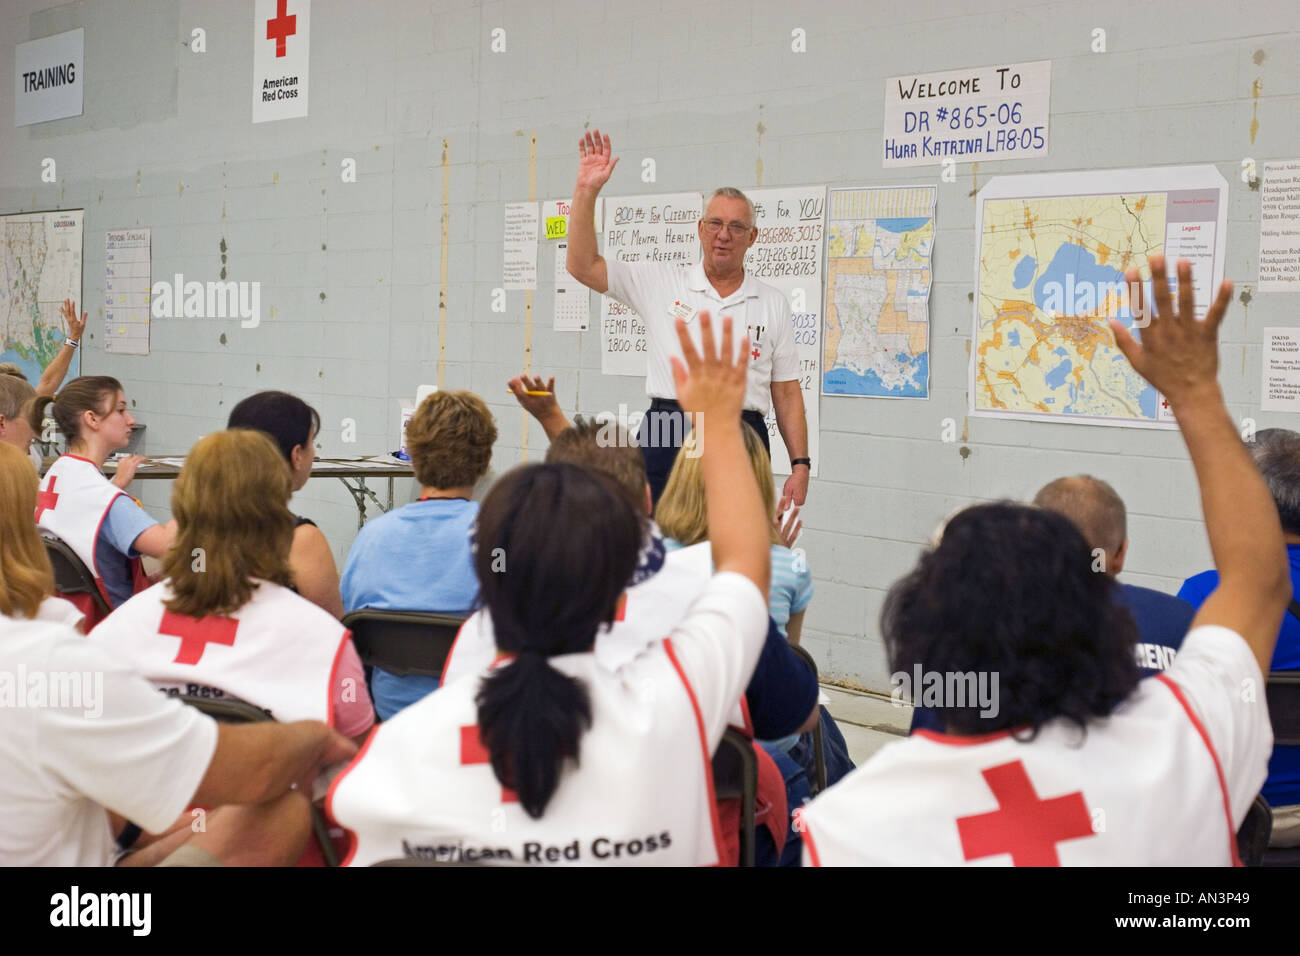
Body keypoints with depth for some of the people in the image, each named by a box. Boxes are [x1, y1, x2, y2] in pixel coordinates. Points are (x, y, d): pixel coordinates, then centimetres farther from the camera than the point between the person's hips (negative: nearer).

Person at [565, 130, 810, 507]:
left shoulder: (773, 304, 12)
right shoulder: (661, 282, 9)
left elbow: (787, 392, 12)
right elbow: (582, 266, 1)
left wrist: (800, 465, 4)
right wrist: (586, 190, -6)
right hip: (667, 436, -1)